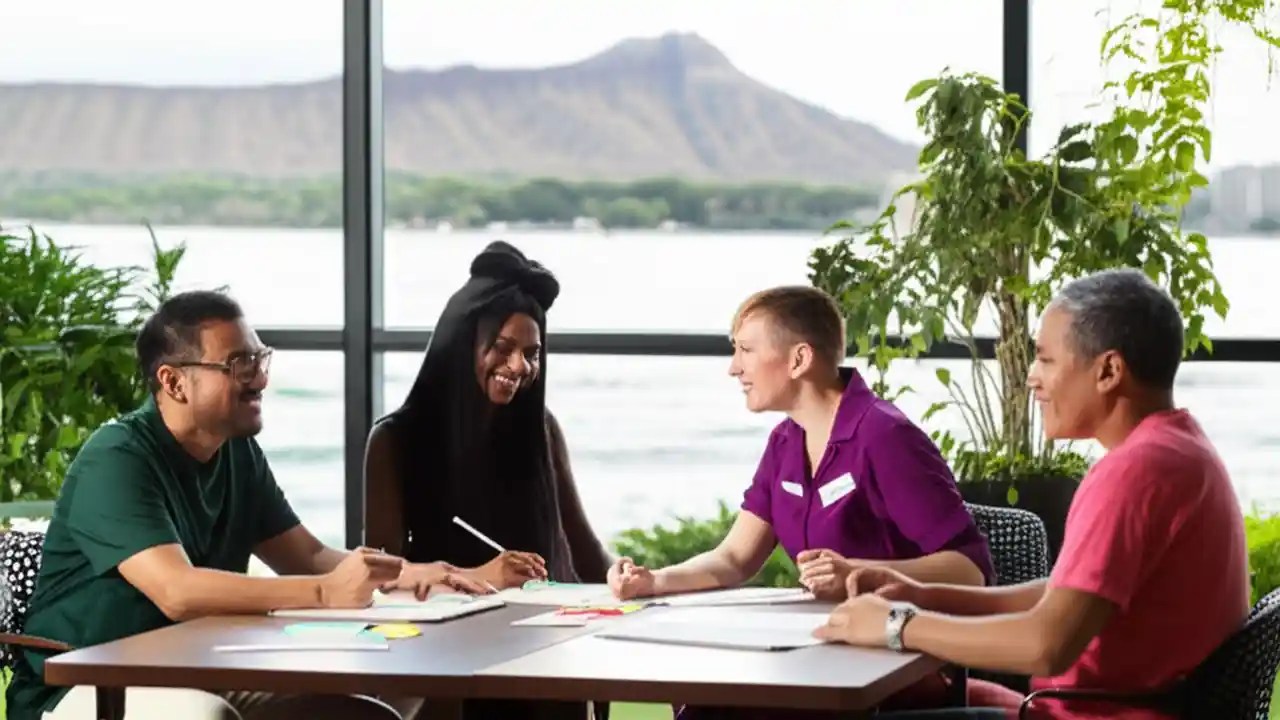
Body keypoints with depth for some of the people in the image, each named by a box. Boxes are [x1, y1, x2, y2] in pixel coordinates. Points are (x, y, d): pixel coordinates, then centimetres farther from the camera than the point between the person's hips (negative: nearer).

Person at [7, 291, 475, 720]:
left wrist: (407, 575, -9)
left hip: (200, 680, 8)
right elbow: (177, 592, -30)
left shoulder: (239, 452, 7)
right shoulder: (116, 460, -19)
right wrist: (328, 592, -35)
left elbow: (308, 557, 11)